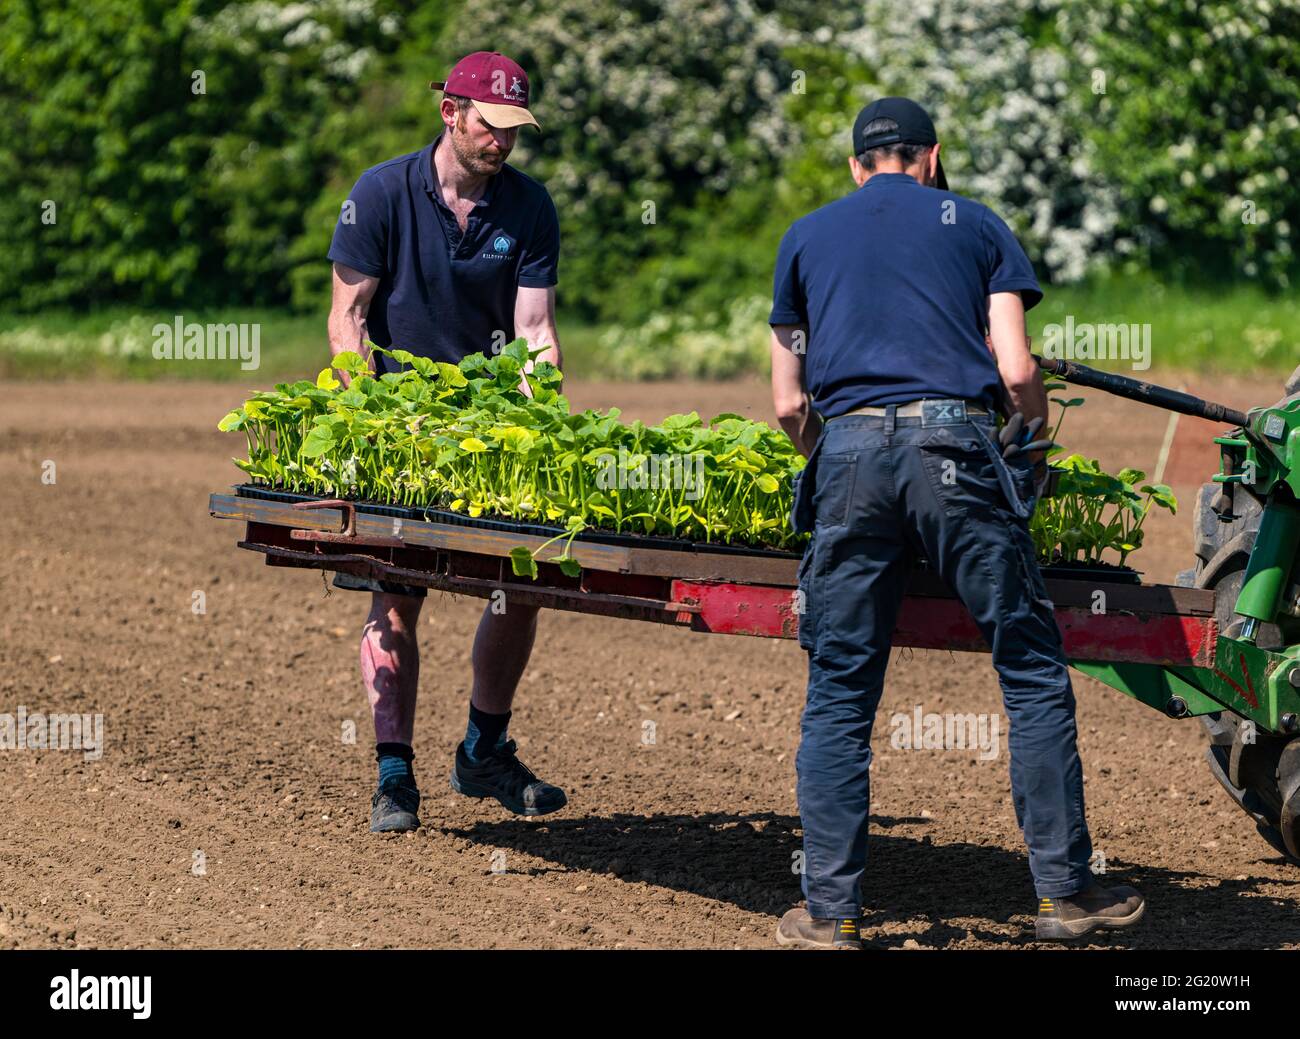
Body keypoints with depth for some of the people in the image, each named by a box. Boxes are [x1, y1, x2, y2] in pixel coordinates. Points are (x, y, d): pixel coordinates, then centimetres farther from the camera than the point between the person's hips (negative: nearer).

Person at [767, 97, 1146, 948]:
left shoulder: (806, 237, 22)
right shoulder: (976, 224, 18)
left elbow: (789, 404, 17)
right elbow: (1017, 372, 6)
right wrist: (1034, 449, 23)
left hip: (848, 449, 2)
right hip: (955, 445, -2)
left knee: (840, 690, 6)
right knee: (1032, 670, 6)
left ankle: (831, 910, 3)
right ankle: (1066, 890, 5)